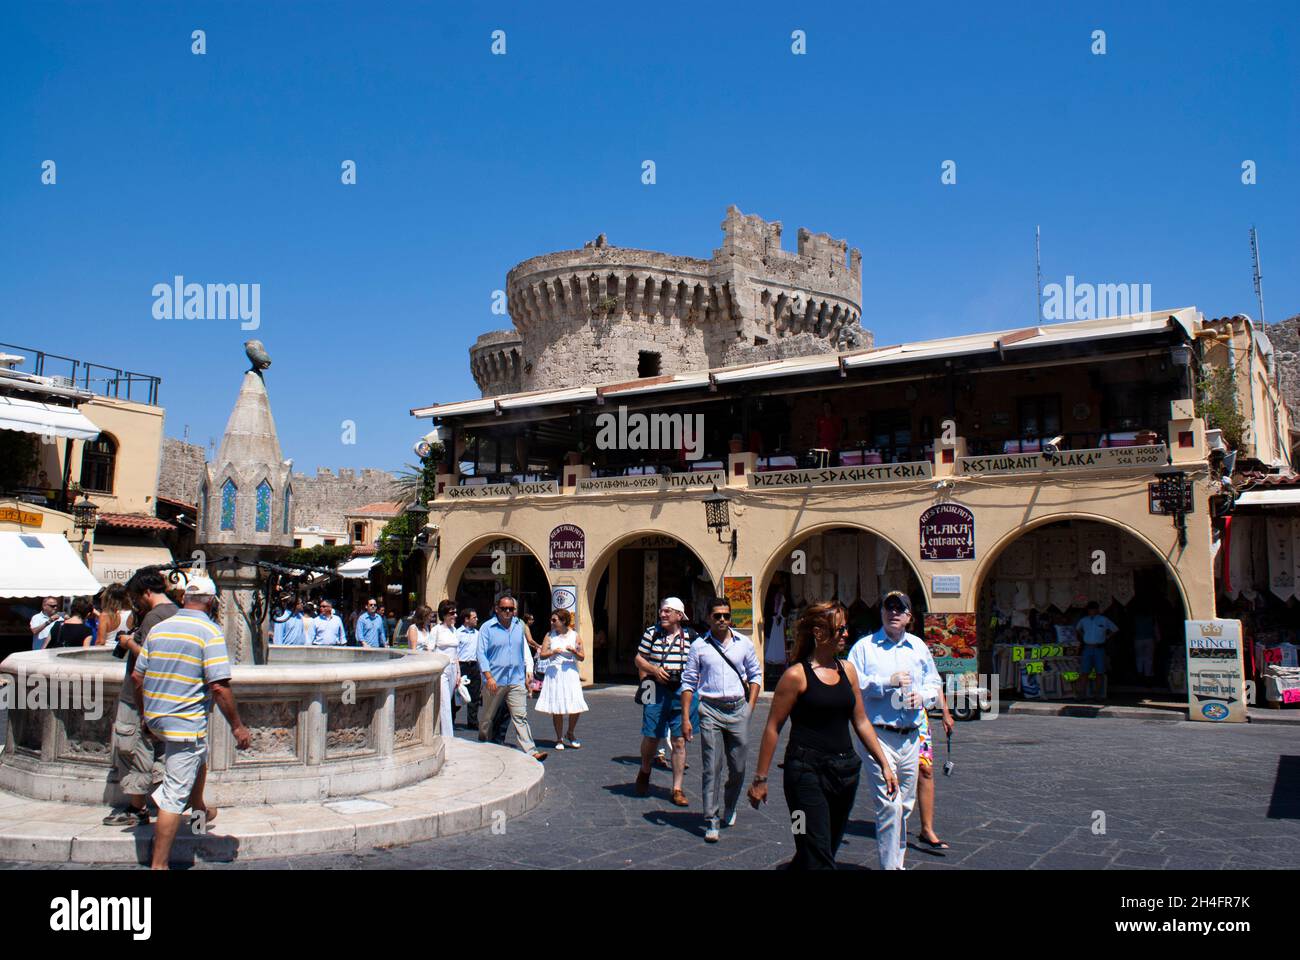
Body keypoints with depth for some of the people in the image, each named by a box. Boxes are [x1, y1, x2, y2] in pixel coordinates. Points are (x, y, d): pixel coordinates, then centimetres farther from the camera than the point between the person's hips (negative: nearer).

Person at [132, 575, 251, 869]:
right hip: (186, 723, -8)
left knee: (199, 753, 33)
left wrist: (144, 712, 26)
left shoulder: (158, 629, 6)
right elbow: (219, 687, -19)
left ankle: (199, 808, 52)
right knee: (175, 796, -1)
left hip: (155, 720, 8)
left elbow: (137, 677, 11)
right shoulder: (209, 632, -13)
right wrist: (237, 726, -11)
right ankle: (159, 864, 3)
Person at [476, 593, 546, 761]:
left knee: (521, 717, -5)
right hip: (494, 681, -2)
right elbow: (481, 654, -8)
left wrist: (525, 673, 20)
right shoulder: (487, 627, -4)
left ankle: (531, 751, -12)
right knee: (487, 717, 12)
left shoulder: (519, 626, 11)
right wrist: (489, 677, -17)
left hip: (516, 681, 3)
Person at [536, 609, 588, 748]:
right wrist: (553, 652, -18)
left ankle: (570, 735, 21)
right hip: (554, 674, 0)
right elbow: (542, 655, 0)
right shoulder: (550, 635, 4)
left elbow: (582, 657, 6)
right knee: (556, 709, 1)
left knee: (575, 708, -4)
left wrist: (574, 651, -14)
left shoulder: (574, 636, 4)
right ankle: (559, 739, 16)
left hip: (570, 673, 0)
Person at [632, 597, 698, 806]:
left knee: (680, 742, 1)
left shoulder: (691, 636, 3)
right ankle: (644, 772, 36)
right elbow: (639, 659, 7)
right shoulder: (651, 632, 3)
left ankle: (677, 789, 9)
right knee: (651, 737, 6)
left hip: (682, 693, 0)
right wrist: (654, 670, -11)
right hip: (657, 692, 0)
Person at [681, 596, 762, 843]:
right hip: (711, 710, -2)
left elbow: (755, 674, 14)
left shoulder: (743, 643, 6)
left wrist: (750, 707, 4)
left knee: (738, 768, 8)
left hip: (738, 709, 2)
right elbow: (688, 682, 4)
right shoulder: (699, 645, 1)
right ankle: (711, 822, 0)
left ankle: (729, 809, 31)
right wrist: (686, 718, -1)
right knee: (712, 768, -5)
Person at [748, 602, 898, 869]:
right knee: (818, 859, -7)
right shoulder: (797, 675, -9)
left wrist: (885, 765, 10)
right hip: (807, 771, -6)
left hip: (845, 771, 7)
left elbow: (861, 722, 15)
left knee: (828, 849, 16)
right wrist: (760, 778, -5)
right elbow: (773, 728, -6)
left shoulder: (847, 670, 9)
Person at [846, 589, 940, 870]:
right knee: (889, 804, -11)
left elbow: (933, 682, 20)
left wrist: (922, 695, -1)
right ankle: (890, 865, -2)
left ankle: (897, 861, 28)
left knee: (905, 804, 13)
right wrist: (888, 681, -17)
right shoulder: (865, 646, -1)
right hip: (878, 734, -5)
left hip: (911, 736, 5)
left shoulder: (918, 646, 14)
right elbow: (851, 683, -11)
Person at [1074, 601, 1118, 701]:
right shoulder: (1084, 620, 11)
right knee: (1084, 673, -3)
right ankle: (1081, 695, -3)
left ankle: (1098, 695, 7)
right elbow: (1077, 628, 30)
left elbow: (1115, 629, 14)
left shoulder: (1104, 620, 4)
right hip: (1087, 649, 2)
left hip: (1099, 649, -2)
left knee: (1100, 673, 0)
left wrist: (1107, 637, 5)